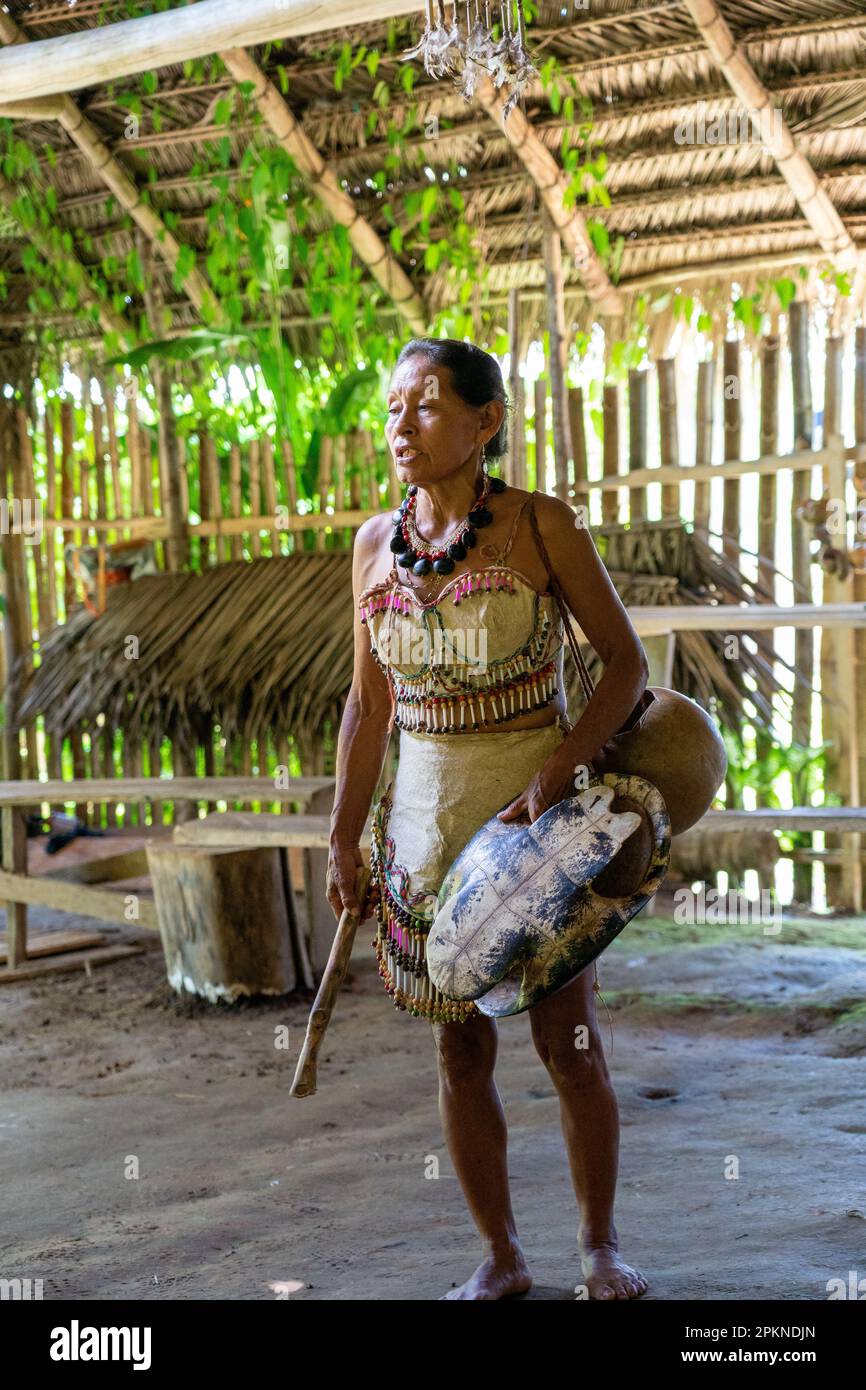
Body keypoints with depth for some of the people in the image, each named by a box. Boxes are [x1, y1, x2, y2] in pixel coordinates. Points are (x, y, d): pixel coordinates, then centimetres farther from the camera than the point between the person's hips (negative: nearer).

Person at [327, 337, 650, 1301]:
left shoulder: (541, 526, -8)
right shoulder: (376, 544, 4)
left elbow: (625, 660, -5)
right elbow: (368, 701, 9)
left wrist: (561, 769, -18)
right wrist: (343, 840, 7)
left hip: (541, 809, -4)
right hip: (427, 814, 4)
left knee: (567, 1040, 1)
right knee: (460, 1050, 8)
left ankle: (600, 1245, 21)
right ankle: (500, 1257, 22)